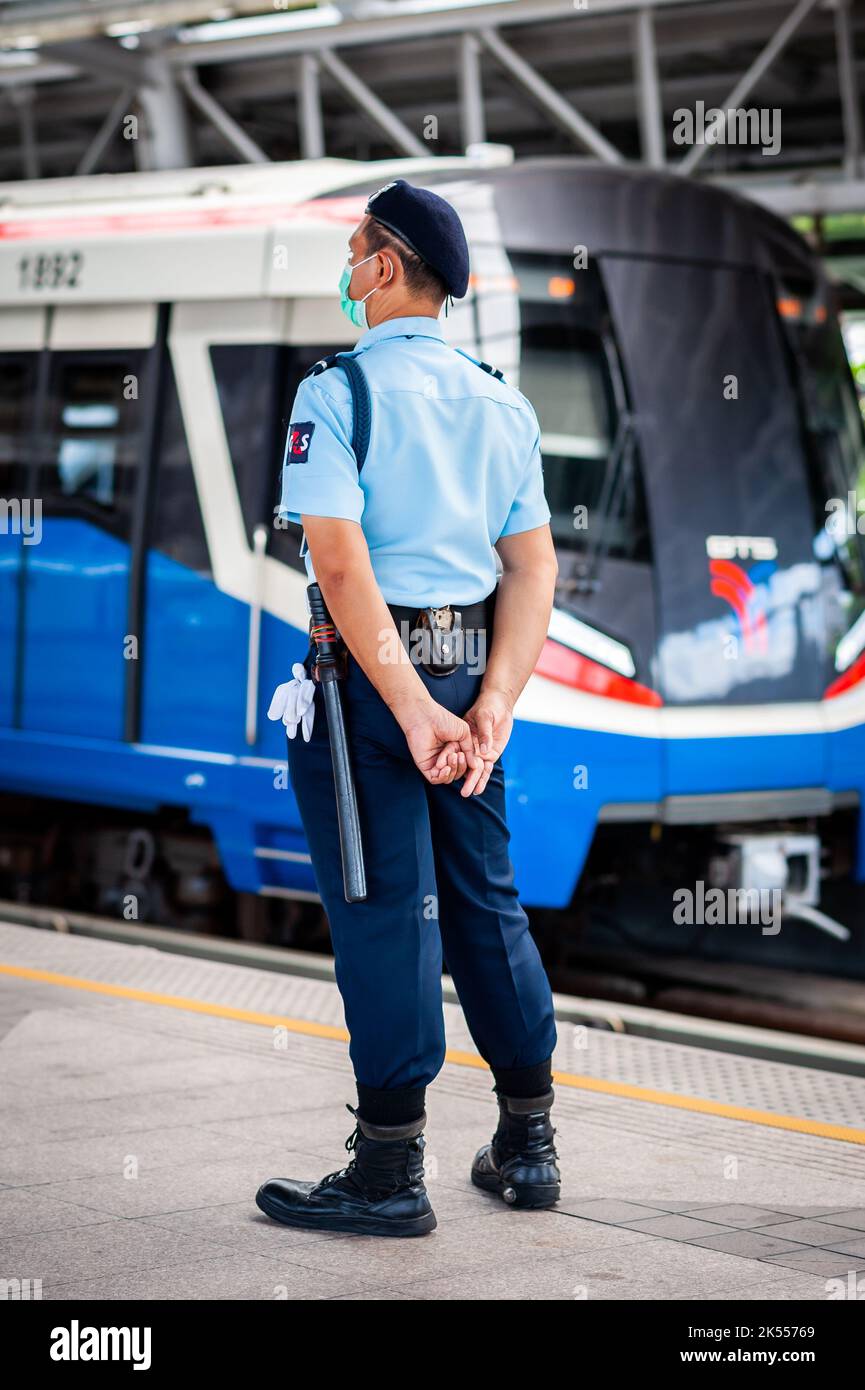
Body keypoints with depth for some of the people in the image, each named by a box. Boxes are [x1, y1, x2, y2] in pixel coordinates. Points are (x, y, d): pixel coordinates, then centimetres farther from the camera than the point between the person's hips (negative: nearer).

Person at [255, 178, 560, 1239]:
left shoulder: (338, 392, -10)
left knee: (383, 913, -2)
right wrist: (492, 704, -2)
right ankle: (528, 1149, 21)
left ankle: (390, 1173, 4)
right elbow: (534, 568, 5)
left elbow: (342, 563, -20)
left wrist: (410, 708, -21)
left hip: (371, 674, -6)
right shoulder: (504, 404, 10)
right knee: (486, 902, 14)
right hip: (471, 671, 6)